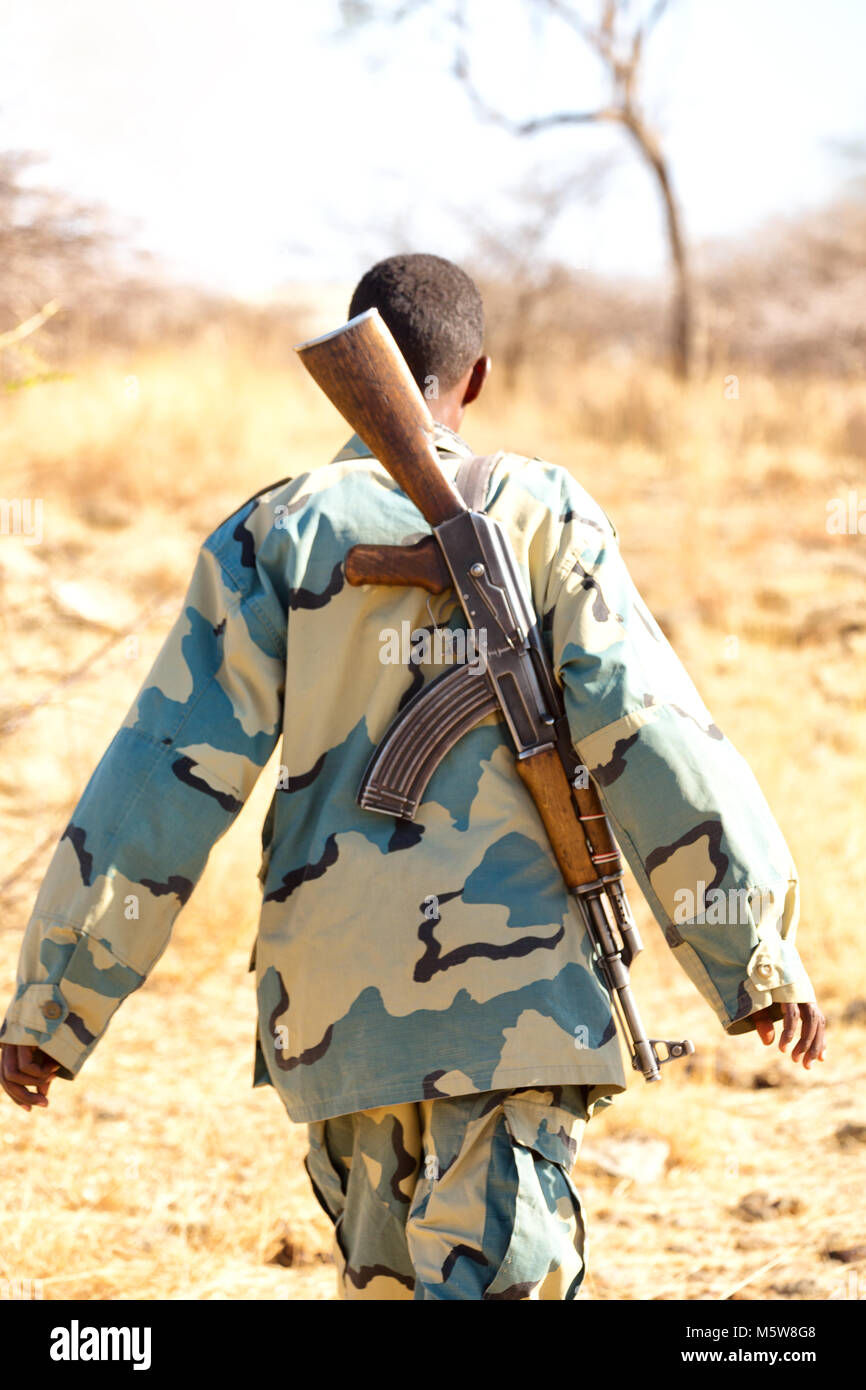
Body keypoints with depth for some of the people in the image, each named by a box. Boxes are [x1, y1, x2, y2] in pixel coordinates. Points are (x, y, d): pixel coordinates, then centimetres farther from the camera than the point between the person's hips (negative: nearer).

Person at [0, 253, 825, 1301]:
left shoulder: (273, 535, 2)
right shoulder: (542, 514, 0)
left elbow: (173, 765, -2)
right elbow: (647, 739, -3)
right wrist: (761, 954, 2)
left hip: (337, 981, 2)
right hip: (515, 975, -2)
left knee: (386, 1267, 18)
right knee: (502, 1268, -7)